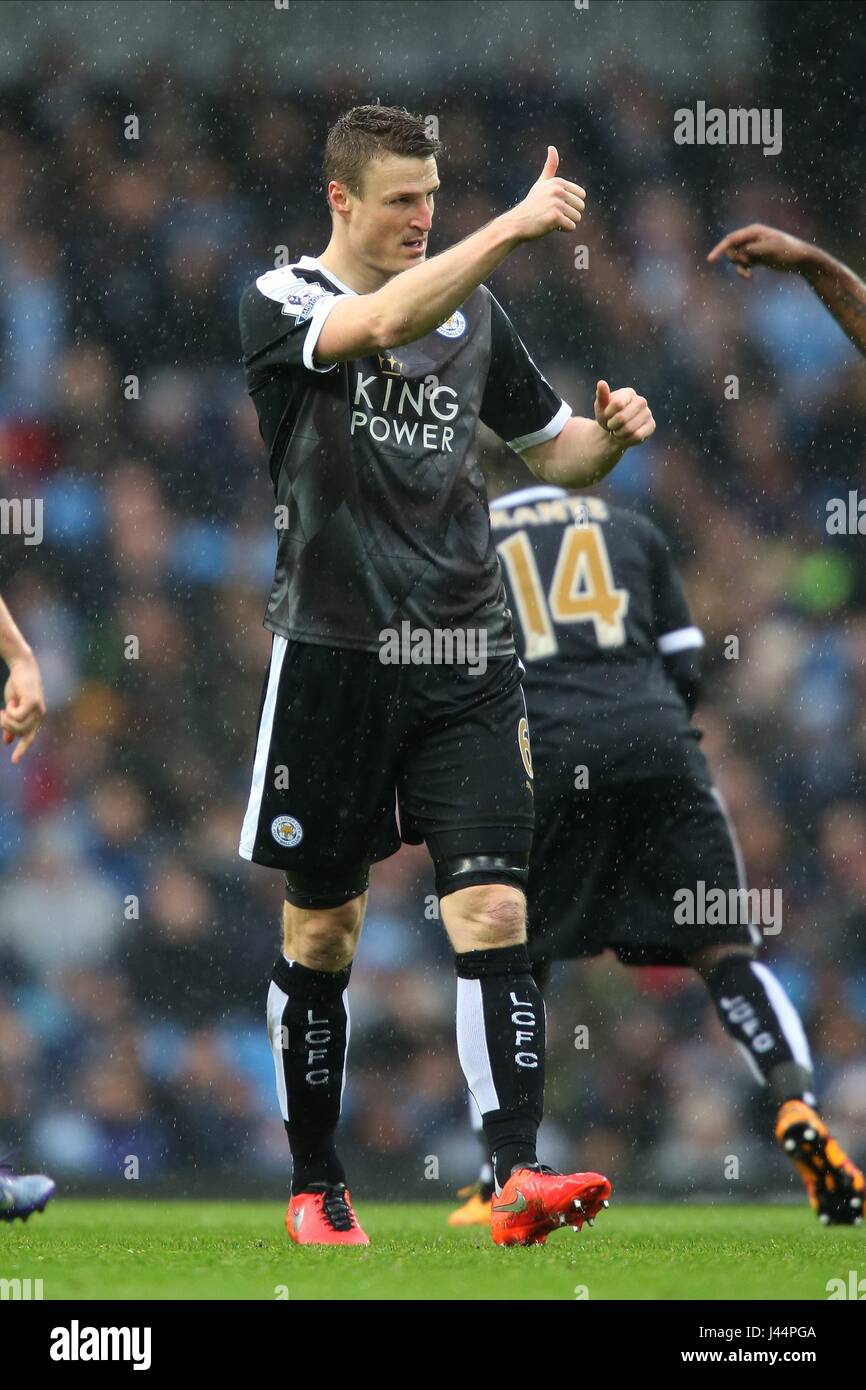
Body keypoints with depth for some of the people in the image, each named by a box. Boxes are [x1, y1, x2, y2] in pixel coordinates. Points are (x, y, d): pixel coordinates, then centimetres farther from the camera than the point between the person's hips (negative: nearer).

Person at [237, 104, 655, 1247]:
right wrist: (515, 227, -31)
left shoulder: (472, 310, 11)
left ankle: (517, 1175, -20)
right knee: (322, 932, 7)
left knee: (493, 911, -12)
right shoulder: (281, 303, -4)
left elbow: (554, 446, 22)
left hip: (466, 660, 3)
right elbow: (380, 325, -26)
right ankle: (315, 1186, 21)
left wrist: (613, 434, -1)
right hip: (332, 656, -3)